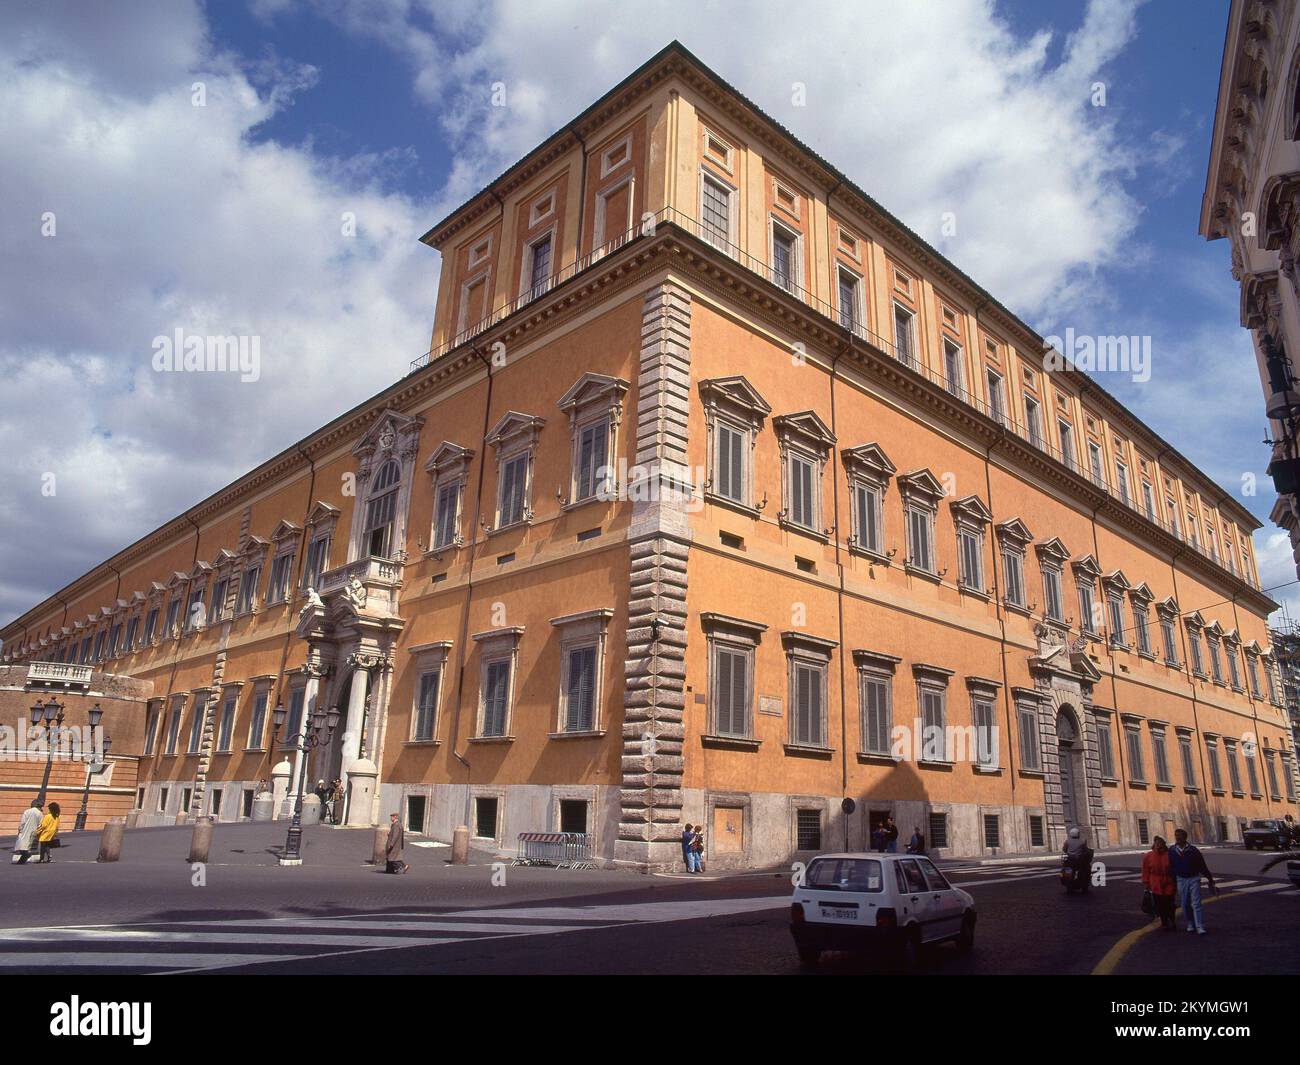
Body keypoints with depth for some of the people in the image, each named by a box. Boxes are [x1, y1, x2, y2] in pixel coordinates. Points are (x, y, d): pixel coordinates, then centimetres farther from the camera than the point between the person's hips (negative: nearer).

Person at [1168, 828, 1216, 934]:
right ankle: (1190, 924, 22)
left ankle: (1200, 926, -5)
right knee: (1185, 904, 8)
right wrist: (1173, 881, 8)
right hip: (1181, 880, 2)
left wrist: (1210, 878, 5)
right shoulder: (1172, 851, -2)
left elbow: (1202, 865, 1)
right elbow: (1171, 867, 6)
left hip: (1194, 879, -2)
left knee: (1196, 904, -7)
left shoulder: (1193, 850, -8)